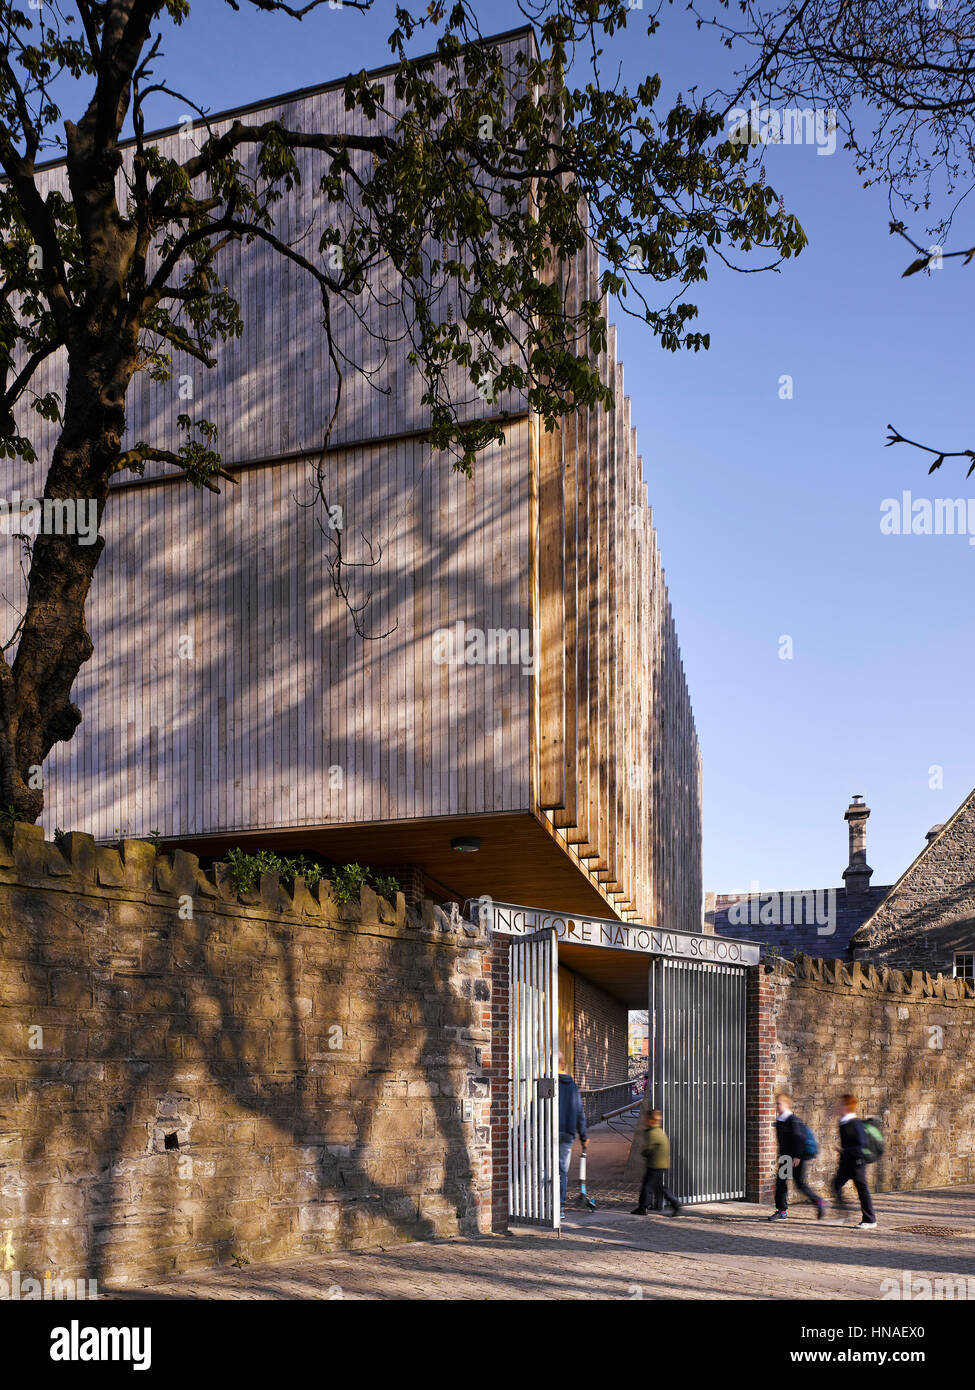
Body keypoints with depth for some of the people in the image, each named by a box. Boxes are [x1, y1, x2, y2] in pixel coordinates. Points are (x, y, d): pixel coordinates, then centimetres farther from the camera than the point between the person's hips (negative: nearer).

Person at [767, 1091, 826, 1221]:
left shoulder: (793, 1120, -15)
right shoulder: (778, 1121, 11)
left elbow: (799, 1138, -18)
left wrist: (797, 1157, -21)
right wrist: (781, 1158, 22)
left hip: (797, 1158, -8)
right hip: (785, 1157, 8)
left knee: (800, 1184, -4)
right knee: (780, 1181, 2)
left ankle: (818, 1202, 14)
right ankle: (782, 1211, 6)